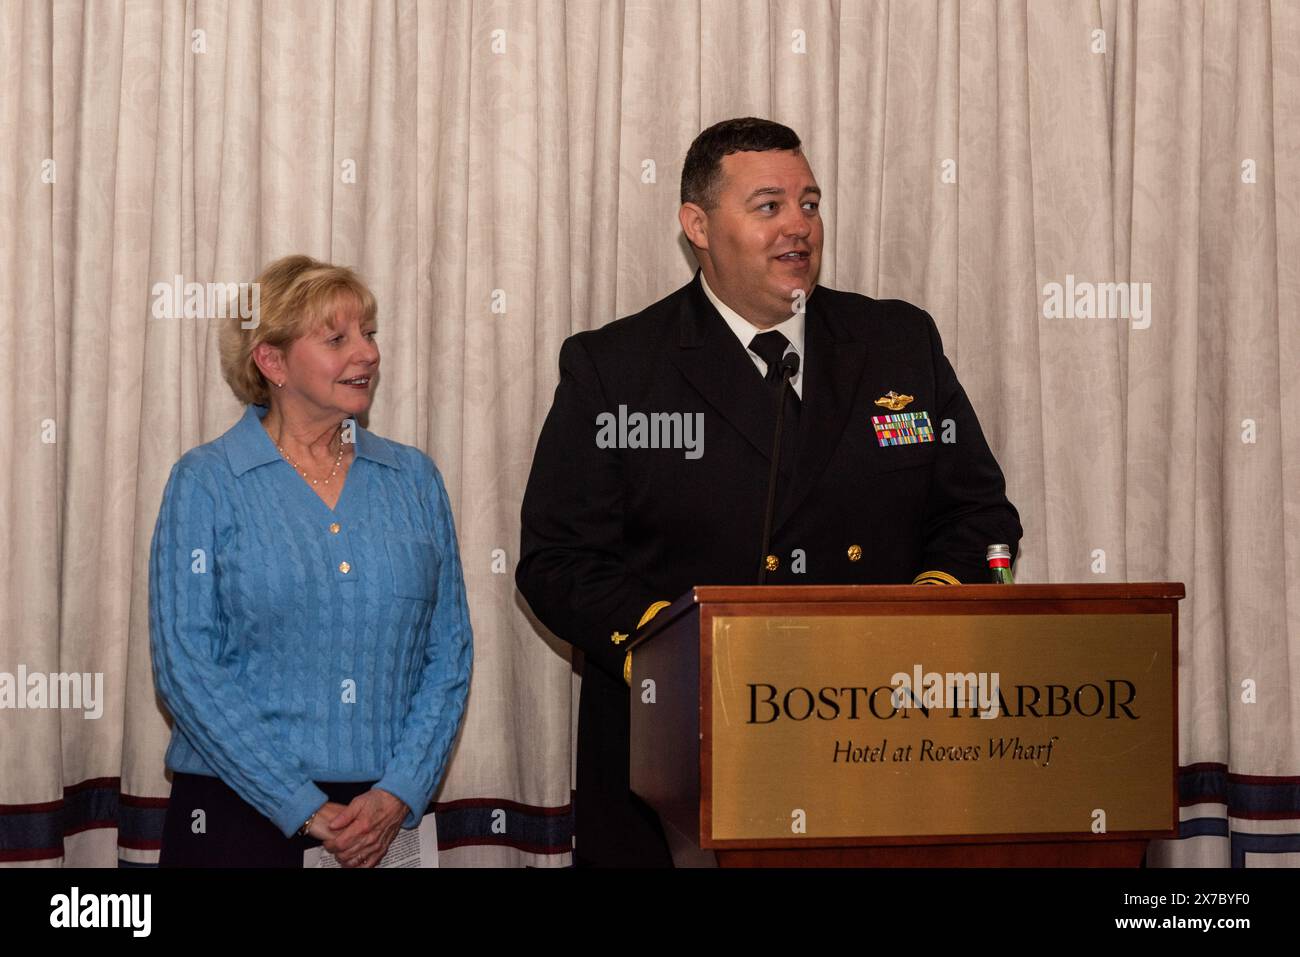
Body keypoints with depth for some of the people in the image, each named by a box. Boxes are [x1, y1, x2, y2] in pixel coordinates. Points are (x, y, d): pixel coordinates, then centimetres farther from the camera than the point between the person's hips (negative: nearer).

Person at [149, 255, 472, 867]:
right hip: (237, 811, -3)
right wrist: (305, 809, -14)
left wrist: (400, 793, -8)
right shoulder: (205, 483, -3)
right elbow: (185, 666, -9)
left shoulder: (414, 479, 7)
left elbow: (448, 652, 6)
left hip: (384, 814, 3)